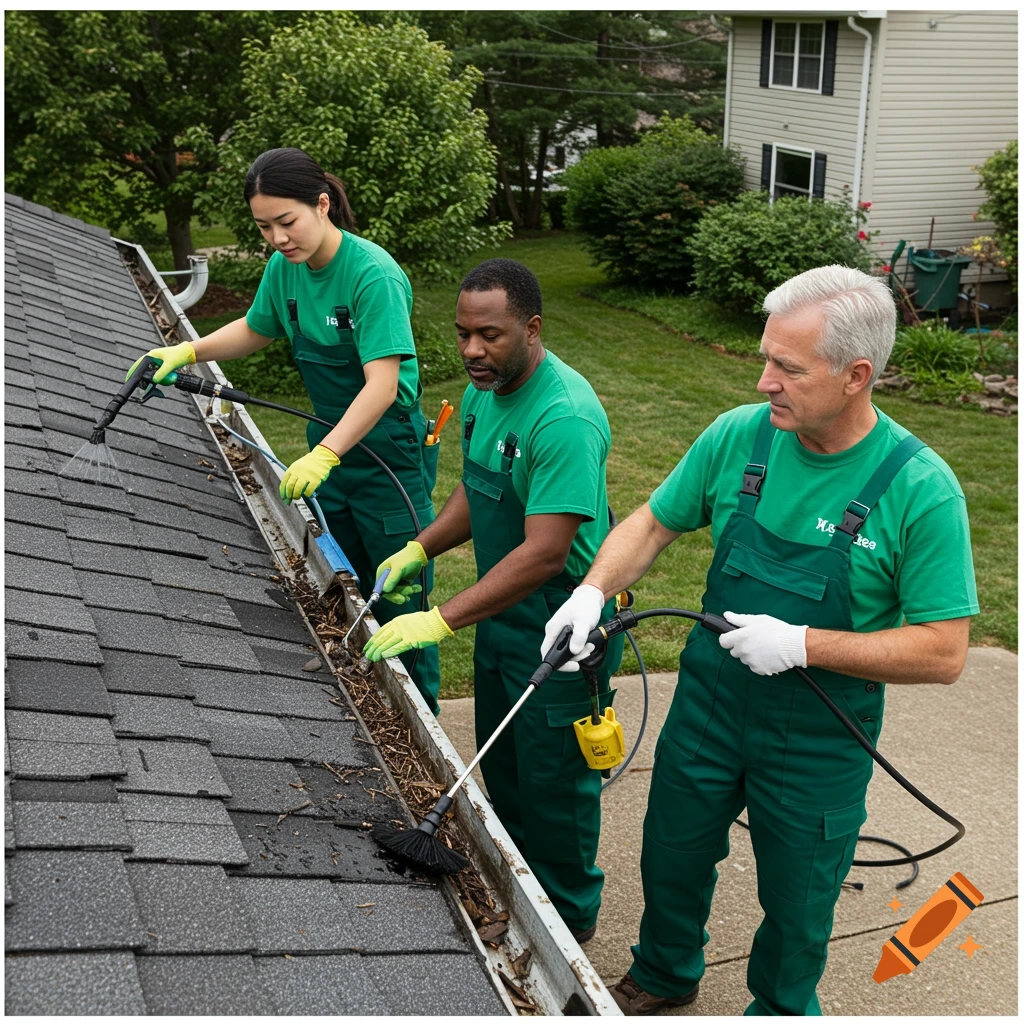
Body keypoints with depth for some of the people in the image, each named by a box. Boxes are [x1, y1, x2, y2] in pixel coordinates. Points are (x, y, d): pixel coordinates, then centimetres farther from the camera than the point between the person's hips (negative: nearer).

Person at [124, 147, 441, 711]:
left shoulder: (372, 274, -23)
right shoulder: (285, 267, 0)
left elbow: (382, 384, -30)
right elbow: (254, 331, 20)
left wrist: (323, 457, -38)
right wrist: (187, 351, 5)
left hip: (389, 452, -7)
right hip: (329, 447, 8)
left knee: (400, 606, 1)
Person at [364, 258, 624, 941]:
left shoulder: (564, 417, -29)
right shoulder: (486, 389, 1)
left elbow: (544, 554, -32)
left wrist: (443, 621, -33)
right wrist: (420, 550, 4)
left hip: (561, 633, -9)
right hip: (500, 617, 9)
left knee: (553, 782, 9)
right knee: (500, 768, 23)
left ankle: (569, 915, 32)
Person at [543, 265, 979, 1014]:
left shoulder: (919, 489, -22)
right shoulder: (740, 435, -11)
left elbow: (943, 654, -20)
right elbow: (654, 523, 2)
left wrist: (803, 644, -27)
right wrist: (594, 591, -16)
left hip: (819, 741, -3)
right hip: (710, 701, 4)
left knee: (797, 898, 18)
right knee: (673, 858, 23)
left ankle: (780, 1009, 48)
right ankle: (665, 976, 53)